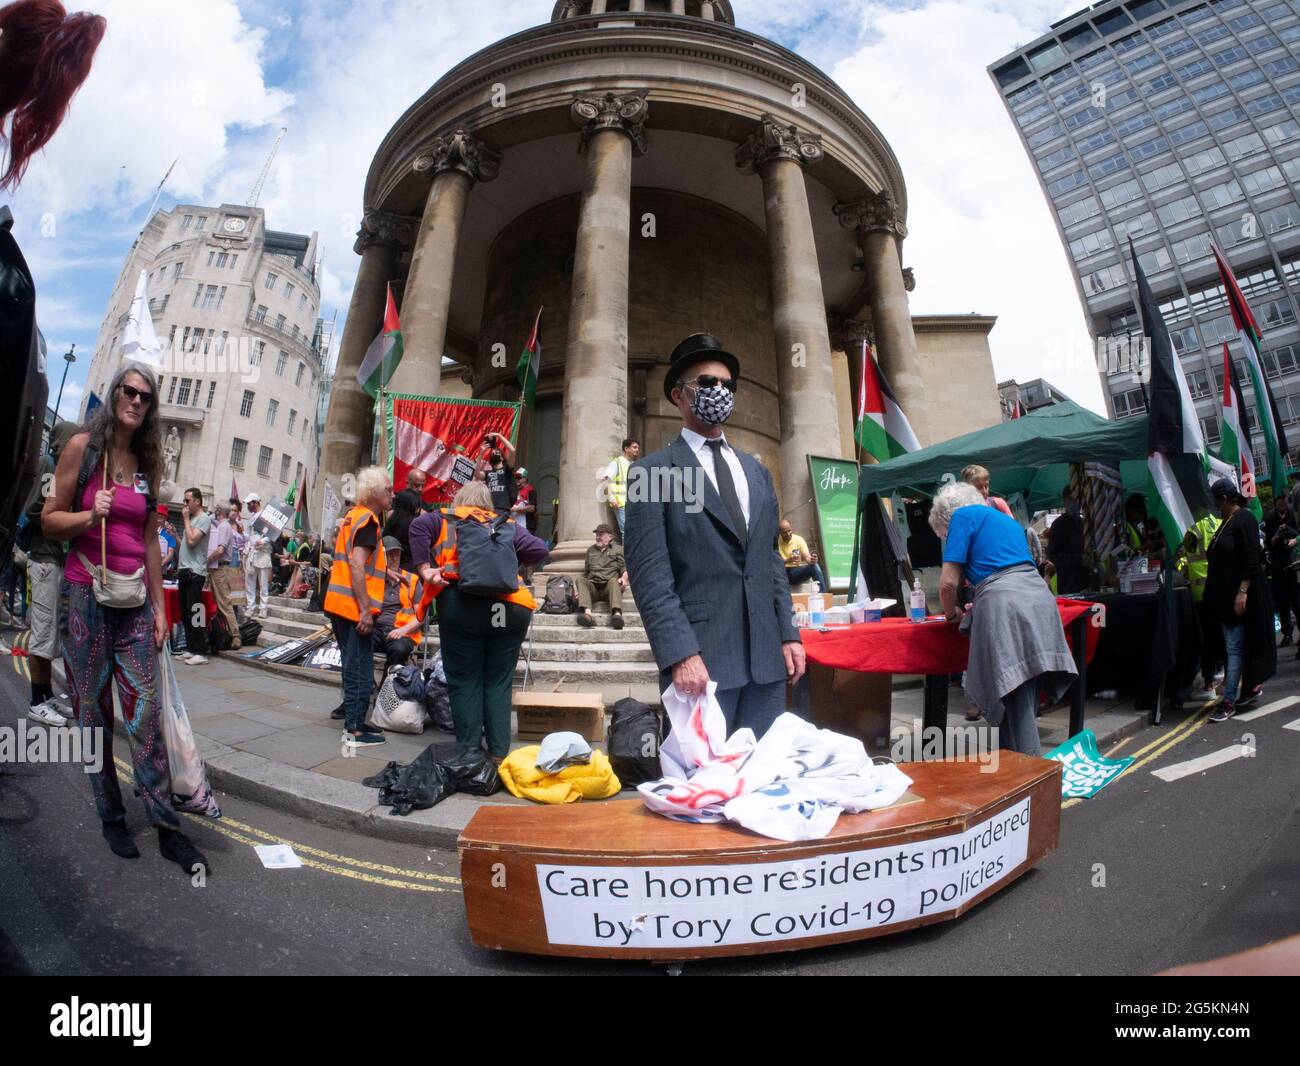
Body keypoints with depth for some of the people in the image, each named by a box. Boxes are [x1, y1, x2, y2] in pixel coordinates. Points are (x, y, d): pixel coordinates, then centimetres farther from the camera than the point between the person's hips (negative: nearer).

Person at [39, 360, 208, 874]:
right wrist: (91, 515, -20)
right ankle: (111, 817, 20)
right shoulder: (82, 446, 0)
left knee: (145, 714, 1)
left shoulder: (148, 462, 11)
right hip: (86, 595, -3)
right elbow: (50, 520, 1)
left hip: (135, 599, 3)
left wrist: (159, 606, 10)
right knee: (93, 712, 6)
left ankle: (166, 826, 4)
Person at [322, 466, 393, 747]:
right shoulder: (368, 519, -13)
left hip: (339, 604, 10)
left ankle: (352, 722, 25)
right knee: (360, 670, -3)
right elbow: (357, 565, -20)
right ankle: (355, 732, 3)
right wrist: (366, 610, -21)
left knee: (353, 667, 17)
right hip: (355, 606, -10)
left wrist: (384, 570, 27)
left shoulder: (353, 515, 16)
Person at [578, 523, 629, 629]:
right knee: (580, 580, -28)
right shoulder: (591, 550, 30)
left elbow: (625, 568, 7)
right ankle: (587, 613, -52)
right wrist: (580, 590, 17)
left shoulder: (618, 549, 18)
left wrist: (624, 578, -16)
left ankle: (617, 614, -61)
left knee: (614, 581, -36)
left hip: (608, 586, -2)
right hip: (593, 586, 3)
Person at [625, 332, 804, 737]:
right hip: (701, 659, -5)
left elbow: (771, 559, 17)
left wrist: (788, 634, 9)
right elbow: (650, 575, -10)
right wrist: (681, 655, -18)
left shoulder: (756, 471, 17)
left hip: (766, 656, 6)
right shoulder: (651, 472, -2)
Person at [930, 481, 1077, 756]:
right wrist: (977, 607, 46)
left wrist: (952, 614, 17)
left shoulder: (962, 516, 8)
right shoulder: (1007, 519, 31)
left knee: (1014, 701, -4)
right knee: (1025, 700, 13)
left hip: (1005, 605, -7)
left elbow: (949, 581, -1)